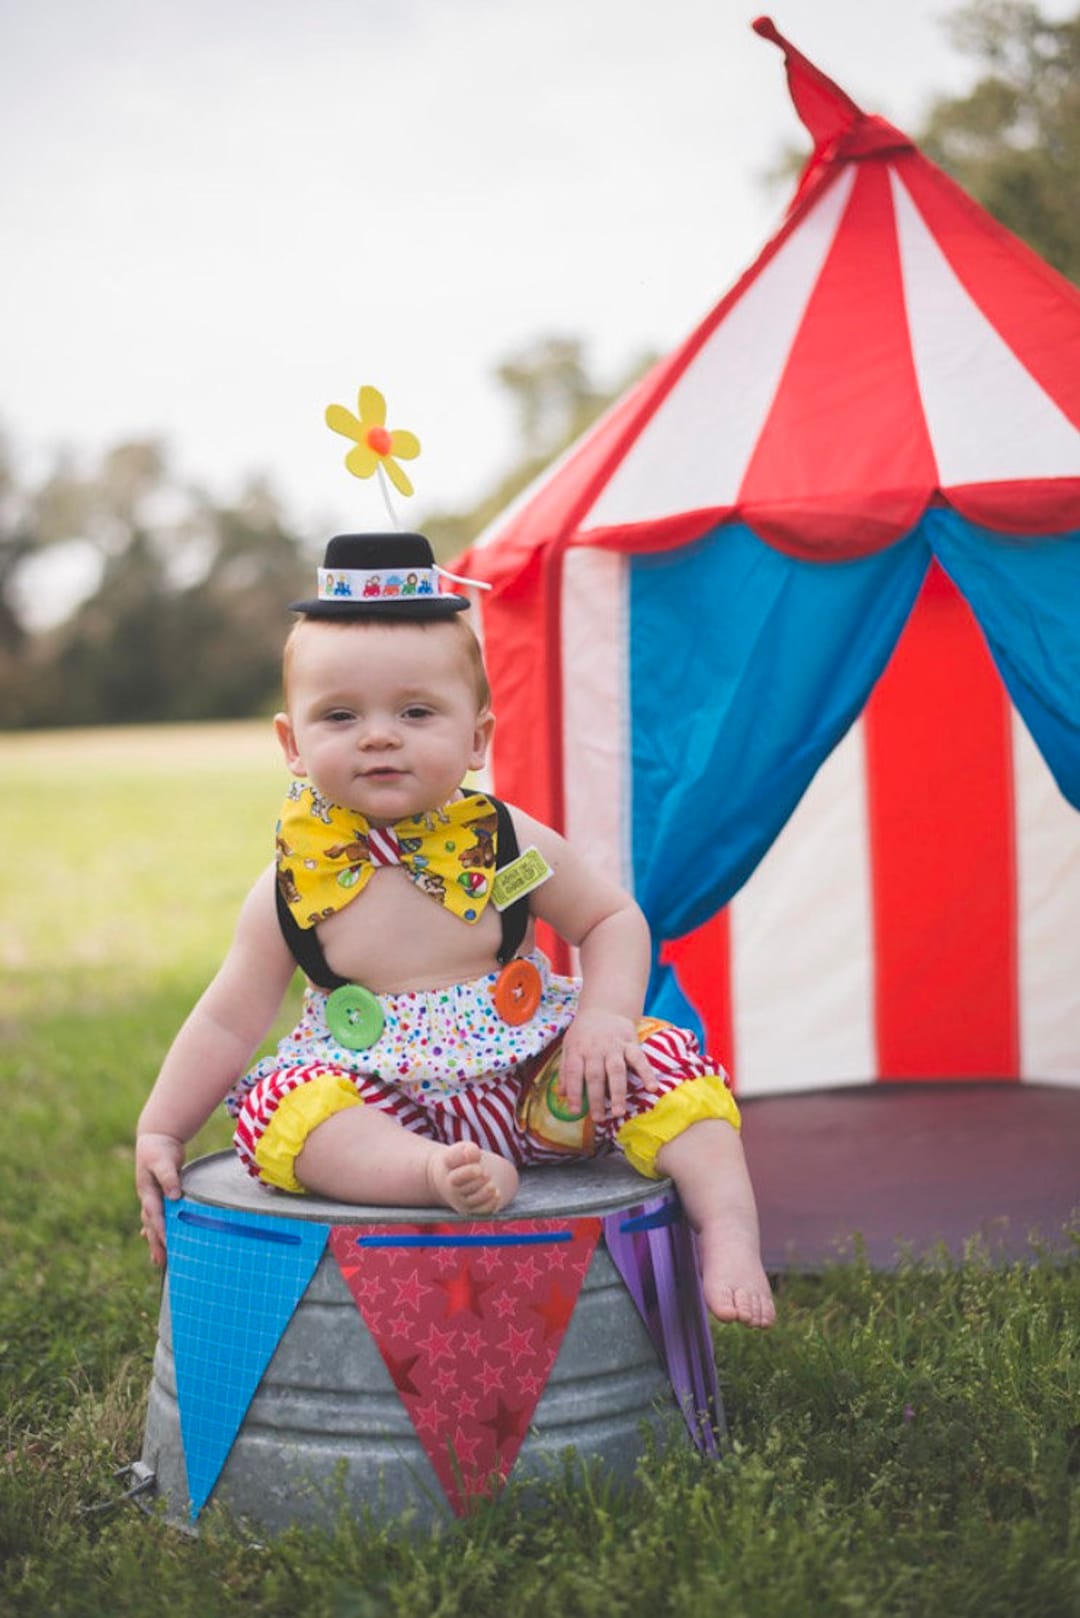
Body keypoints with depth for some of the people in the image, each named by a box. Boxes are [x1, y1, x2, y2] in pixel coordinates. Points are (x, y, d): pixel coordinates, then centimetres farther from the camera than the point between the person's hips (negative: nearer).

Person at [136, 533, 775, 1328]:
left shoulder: (507, 844, -5)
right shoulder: (296, 885, -4)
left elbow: (613, 920, 6)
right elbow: (229, 1021, 3)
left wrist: (605, 1016, -12)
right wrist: (160, 1130, -1)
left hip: (537, 1083, 1)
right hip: (381, 1103, 0)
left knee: (657, 1057, -22)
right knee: (276, 1103, -29)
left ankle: (730, 1230, -24)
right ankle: (442, 1176, -47)